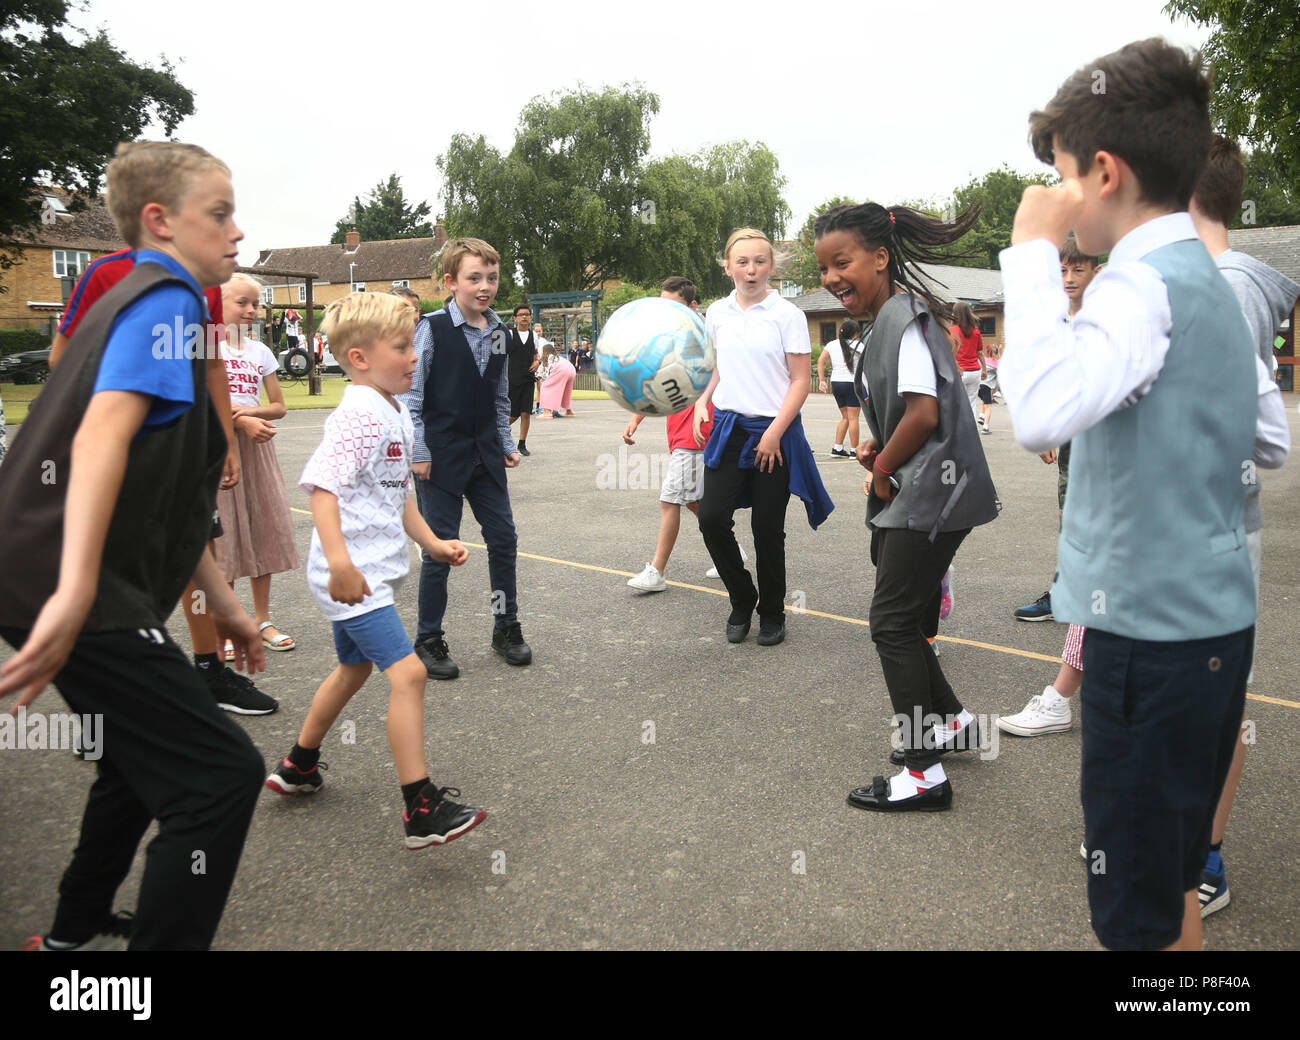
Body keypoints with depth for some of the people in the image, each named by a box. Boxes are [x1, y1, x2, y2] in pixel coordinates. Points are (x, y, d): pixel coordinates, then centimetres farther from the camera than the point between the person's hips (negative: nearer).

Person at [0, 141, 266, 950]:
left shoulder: (150, 301, 22)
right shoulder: (165, 298, -8)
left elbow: (165, 494, 24)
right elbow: (100, 436, -26)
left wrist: (223, 602, 25)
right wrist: (74, 592, -35)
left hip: (99, 593, 11)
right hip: (80, 595, -11)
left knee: (146, 759, 27)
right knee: (221, 775, -12)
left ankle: (81, 931, 44)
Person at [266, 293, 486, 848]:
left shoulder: (396, 415, 12)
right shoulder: (358, 415, -19)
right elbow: (322, 487, -29)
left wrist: (431, 541, 16)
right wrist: (340, 562, -38)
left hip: (372, 571, 11)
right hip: (354, 575, -11)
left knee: (354, 667, 25)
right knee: (407, 672, -15)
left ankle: (297, 767, 43)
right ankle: (422, 811, -10)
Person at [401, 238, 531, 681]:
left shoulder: (499, 333, 8)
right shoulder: (432, 329, -10)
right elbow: (410, 392, -10)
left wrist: (506, 444, 13)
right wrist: (418, 452, -13)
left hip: (485, 454, 6)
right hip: (442, 456, -6)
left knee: (504, 540, 9)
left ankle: (506, 627, 25)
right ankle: (429, 641, 15)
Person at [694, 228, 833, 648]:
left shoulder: (787, 314, -6)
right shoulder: (717, 312, 7)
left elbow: (801, 379, -7)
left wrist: (775, 433, -14)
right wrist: (701, 401, 3)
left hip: (774, 432, -3)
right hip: (729, 426, 4)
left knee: (767, 529, 3)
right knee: (712, 518, -8)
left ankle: (772, 614, 23)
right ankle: (742, 599, 16)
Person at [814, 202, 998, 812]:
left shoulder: (902, 313, -16)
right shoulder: (886, 317, 16)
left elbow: (923, 412, -25)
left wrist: (883, 471, -12)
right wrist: (878, 451, 8)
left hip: (929, 497, -10)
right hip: (911, 498, 10)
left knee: (893, 623, -4)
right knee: (903, 620, 17)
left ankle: (925, 774, 5)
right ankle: (950, 721, 36)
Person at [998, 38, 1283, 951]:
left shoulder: (1146, 282, -17)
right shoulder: (1202, 277, 13)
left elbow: (1043, 410, -35)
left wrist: (1035, 251, -23)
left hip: (1152, 630, -10)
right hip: (1211, 618, 10)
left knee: (1140, 910, 4)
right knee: (1171, 876, 24)